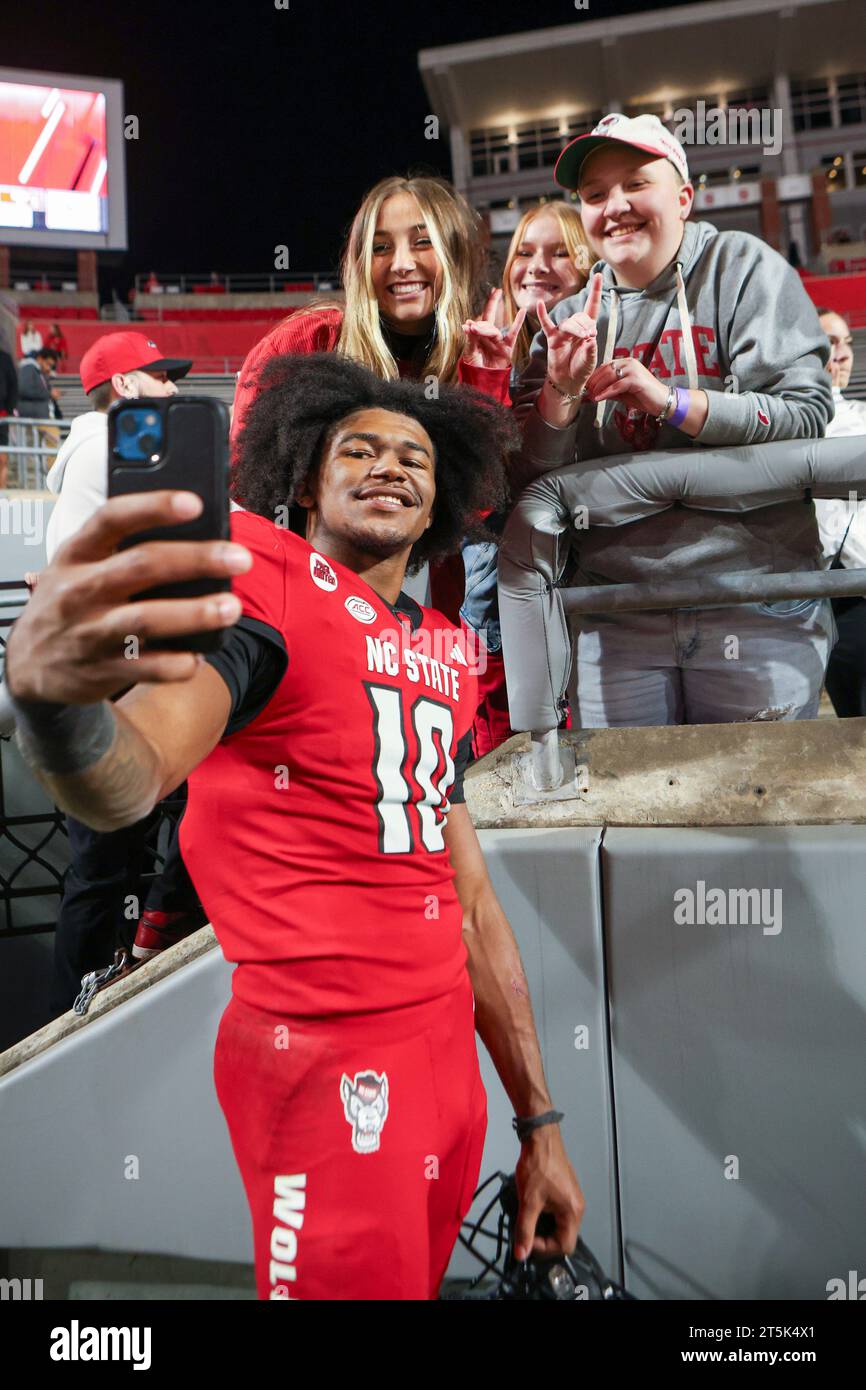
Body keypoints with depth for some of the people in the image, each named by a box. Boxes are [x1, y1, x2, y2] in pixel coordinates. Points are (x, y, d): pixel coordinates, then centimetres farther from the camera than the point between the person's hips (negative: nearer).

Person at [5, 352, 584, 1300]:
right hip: (330, 1065, -7)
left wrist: (538, 1122, 12)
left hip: (447, 1046, 7)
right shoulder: (268, 587, -9)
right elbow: (129, 779, -29)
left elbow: (472, 903, 12)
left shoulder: (445, 656, 10)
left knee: (422, 1278, 22)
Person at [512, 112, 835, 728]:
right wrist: (561, 391, -12)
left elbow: (808, 415, -9)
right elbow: (535, 480, 6)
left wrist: (669, 400, -18)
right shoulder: (572, 318, 10)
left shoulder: (741, 268, 1)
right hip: (618, 620, 3)